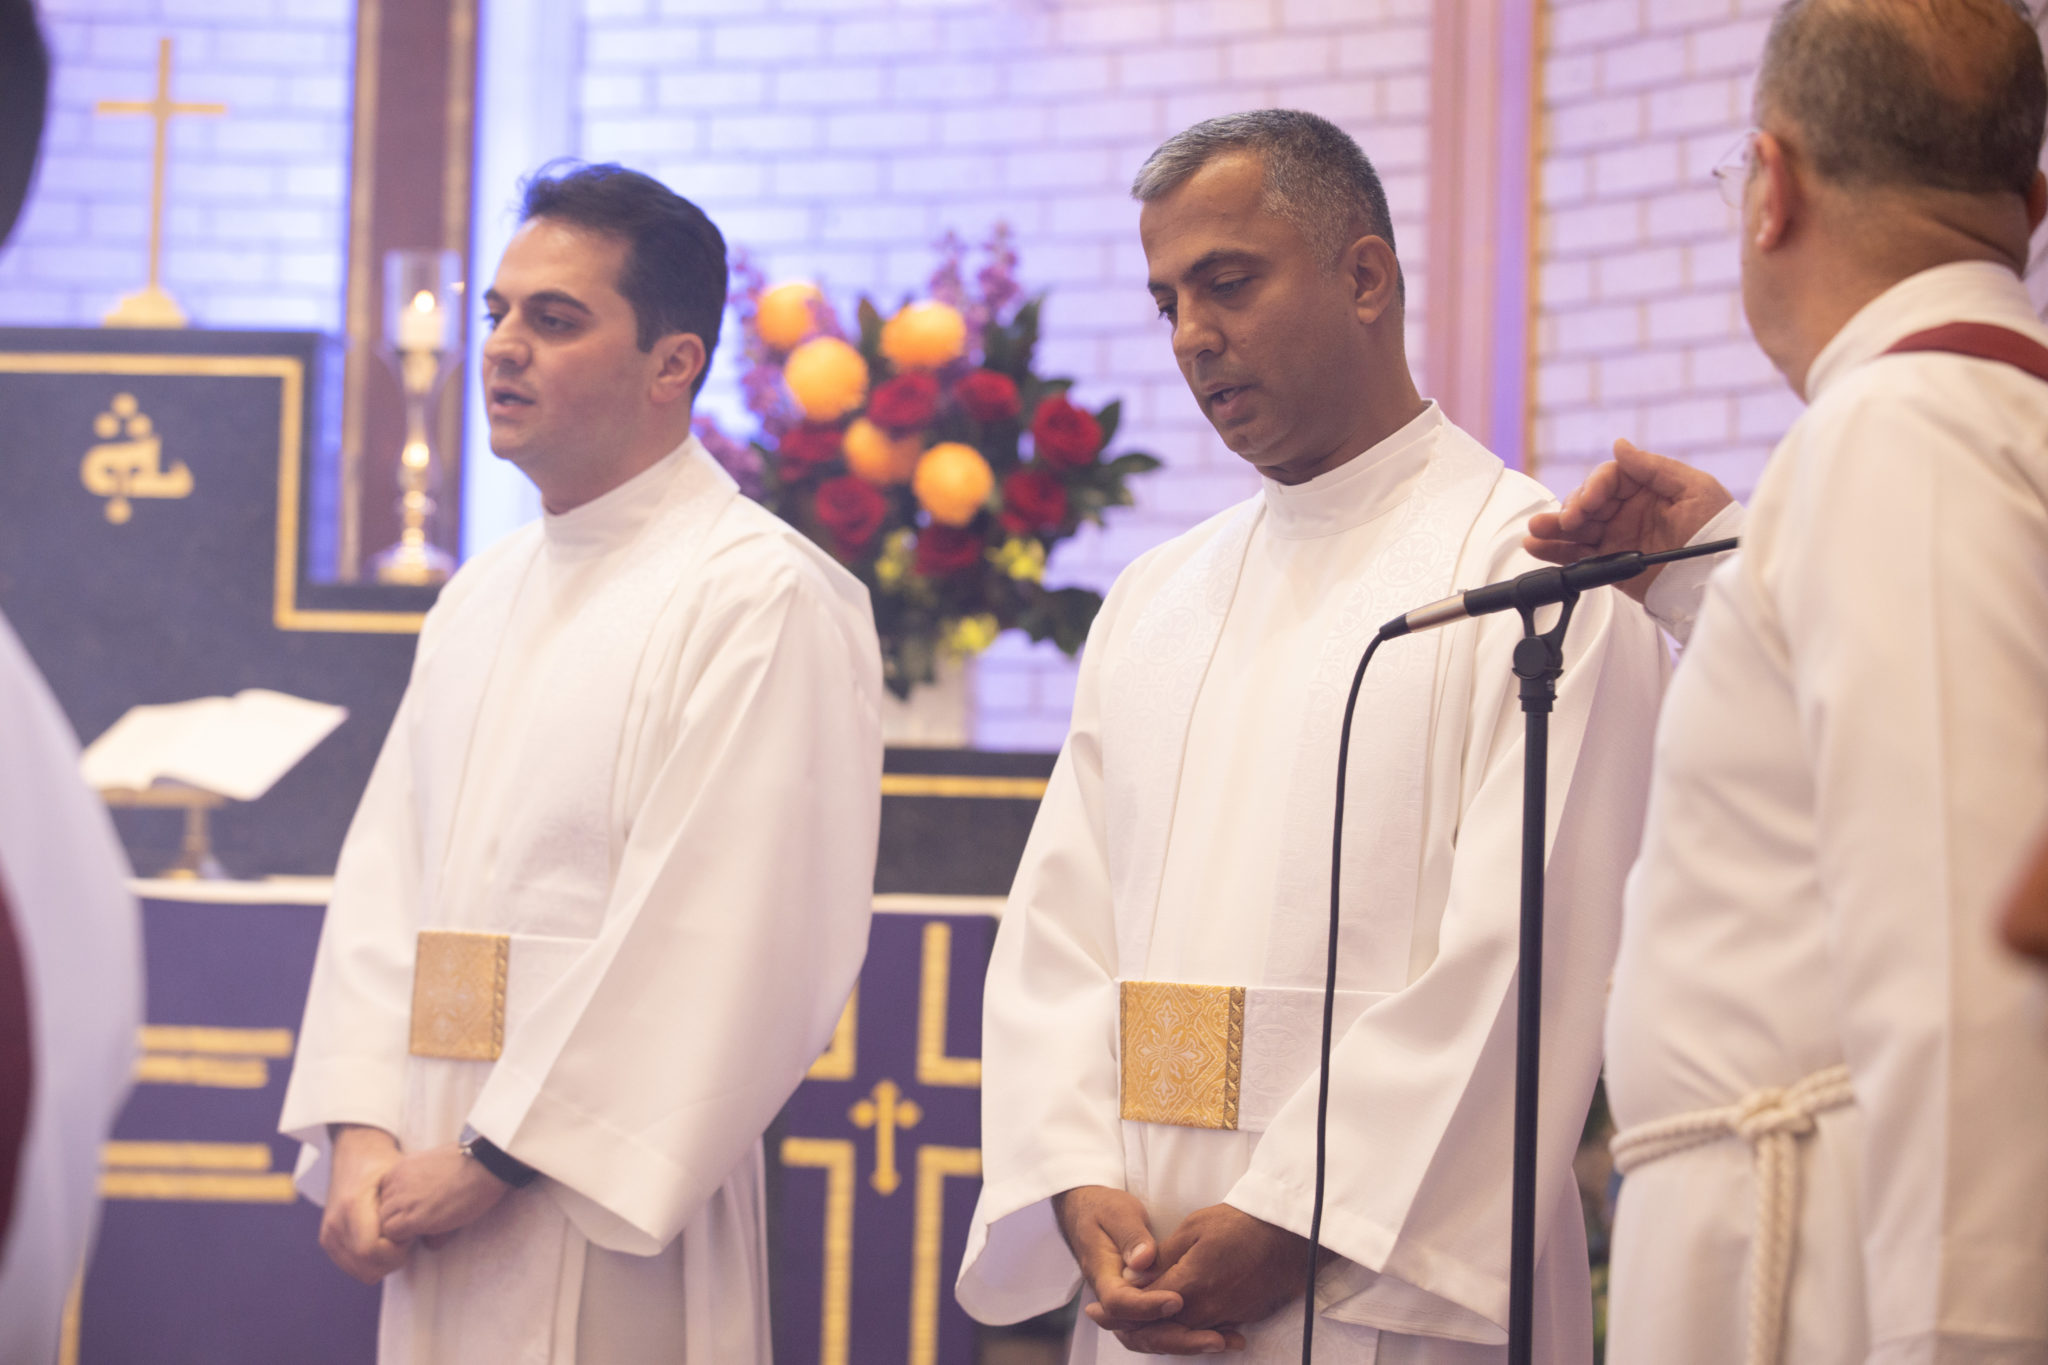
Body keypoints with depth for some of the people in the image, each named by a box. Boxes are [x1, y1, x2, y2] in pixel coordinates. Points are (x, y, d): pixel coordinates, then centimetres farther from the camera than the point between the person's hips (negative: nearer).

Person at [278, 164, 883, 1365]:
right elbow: (387, 881, 12)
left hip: (607, 1223, -7)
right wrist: (359, 1131, -3)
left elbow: (725, 942, -16)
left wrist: (502, 1159, -15)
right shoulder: (485, 595, 15)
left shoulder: (762, 598, -10)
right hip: (445, 1199, 7)